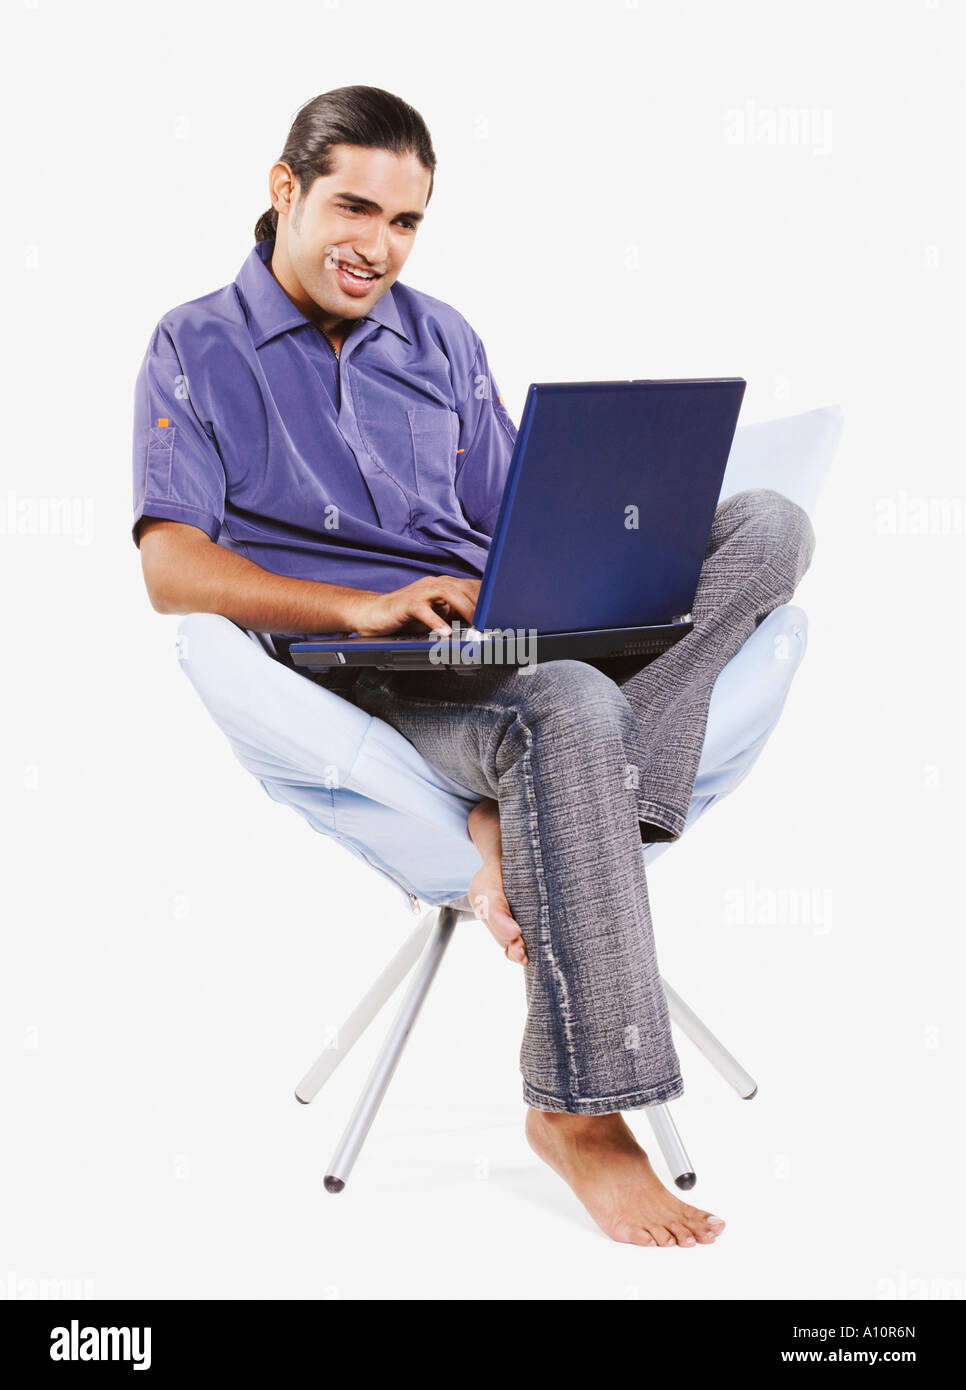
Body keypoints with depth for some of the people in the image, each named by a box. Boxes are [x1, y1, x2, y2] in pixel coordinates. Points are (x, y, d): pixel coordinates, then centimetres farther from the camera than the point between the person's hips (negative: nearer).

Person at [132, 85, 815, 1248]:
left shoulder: (441, 342, 23)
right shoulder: (197, 349, 7)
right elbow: (173, 569, -6)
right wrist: (362, 607, -22)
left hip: (493, 640, 6)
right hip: (348, 673, -6)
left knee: (766, 526, -15)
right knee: (568, 714, -38)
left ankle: (524, 823, -30)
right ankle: (579, 1113, -31)